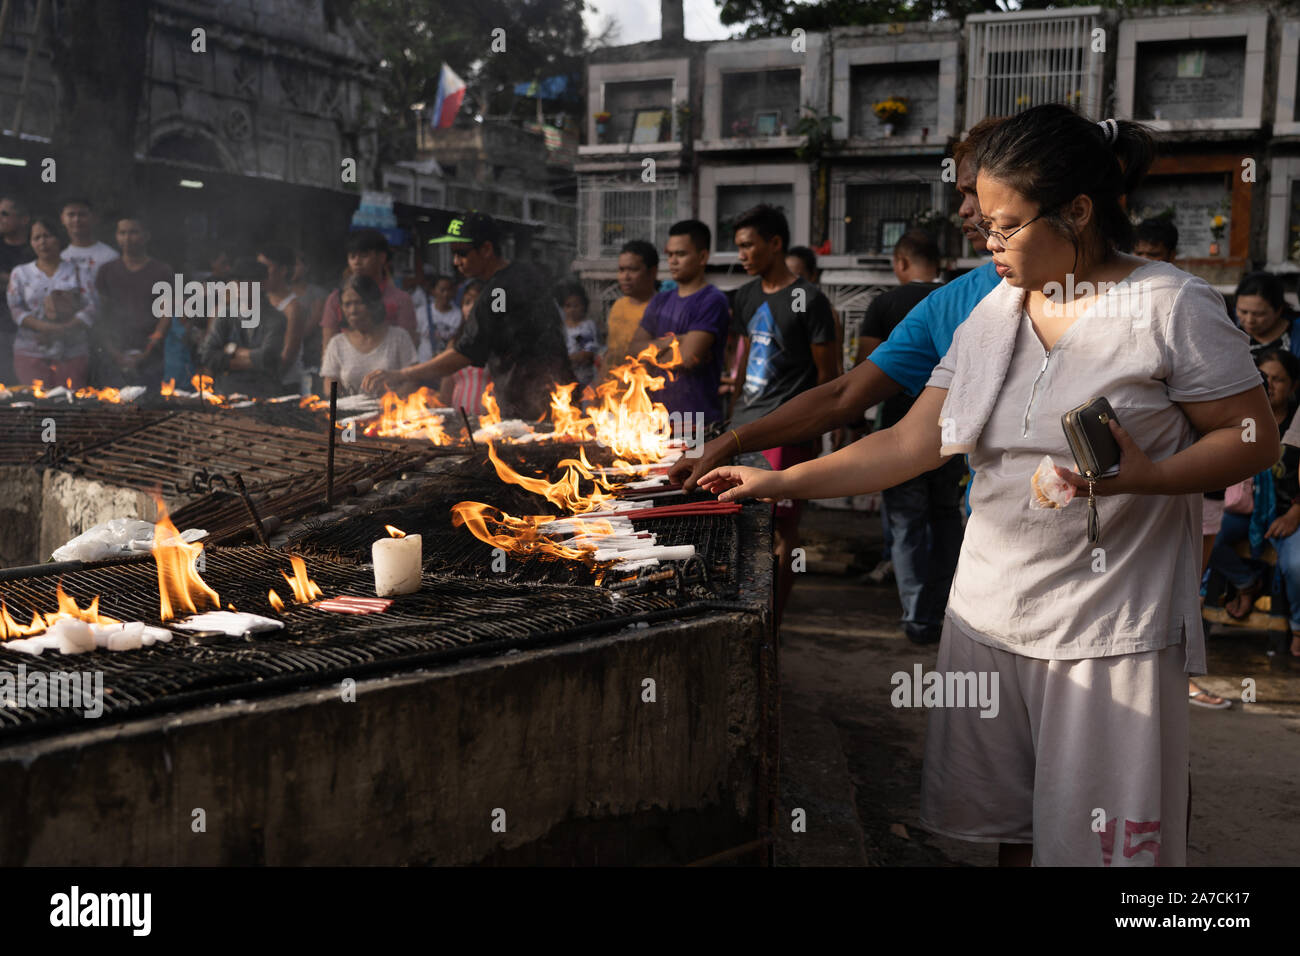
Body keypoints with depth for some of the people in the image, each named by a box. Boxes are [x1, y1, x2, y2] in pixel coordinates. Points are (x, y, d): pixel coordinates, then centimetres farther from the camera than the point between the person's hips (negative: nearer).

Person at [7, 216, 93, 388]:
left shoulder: (76, 271, 9)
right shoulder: (20, 273, 14)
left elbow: (91, 309, -1)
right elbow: (16, 310, 4)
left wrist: (63, 329, -14)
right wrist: (45, 327, -13)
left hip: (73, 354, -1)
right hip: (31, 353, 1)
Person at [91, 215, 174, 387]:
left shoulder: (162, 272, 7)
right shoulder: (107, 271, 13)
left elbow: (167, 315, 1)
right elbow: (100, 314, 8)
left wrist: (147, 352, -10)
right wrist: (113, 352, -6)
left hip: (148, 355, -1)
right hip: (112, 356, 1)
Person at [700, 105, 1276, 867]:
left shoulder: (1171, 306, -7)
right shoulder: (994, 312, 10)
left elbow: (1254, 439, -7)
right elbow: (912, 443, 10)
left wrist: (1145, 476, -23)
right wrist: (782, 483, 7)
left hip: (1110, 631, -5)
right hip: (990, 615, 5)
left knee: (1099, 840, 0)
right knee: (1007, 826, 10)